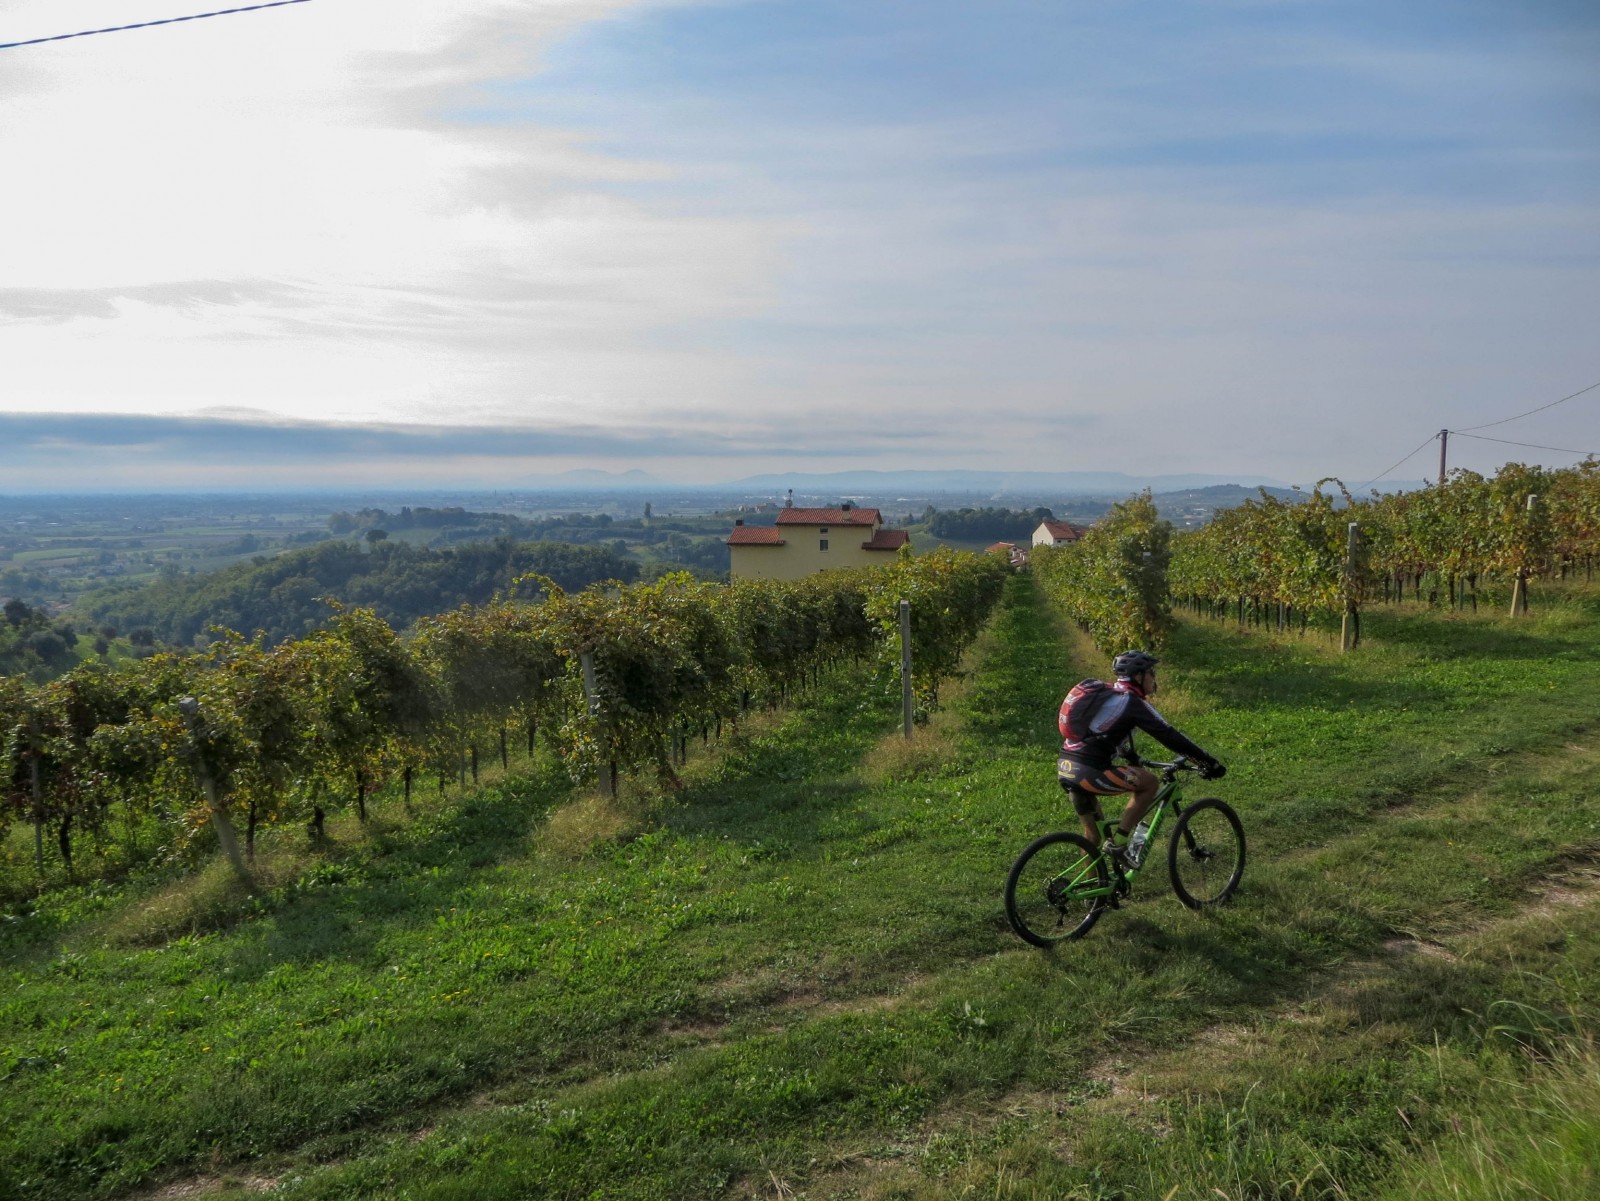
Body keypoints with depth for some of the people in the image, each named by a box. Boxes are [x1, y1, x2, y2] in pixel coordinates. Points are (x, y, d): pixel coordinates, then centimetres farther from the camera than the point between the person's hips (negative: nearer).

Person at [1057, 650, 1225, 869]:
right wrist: (1210, 763, -1)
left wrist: (1133, 759, 46)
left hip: (1067, 769, 9)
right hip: (1089, 771, -9)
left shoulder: (1106, 695, 19)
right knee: (1150, 782, 3)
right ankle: (1119, 843, 1)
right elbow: (1169, 737, -7)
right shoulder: (1132, 703, -7)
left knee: (1092, 832, 22)